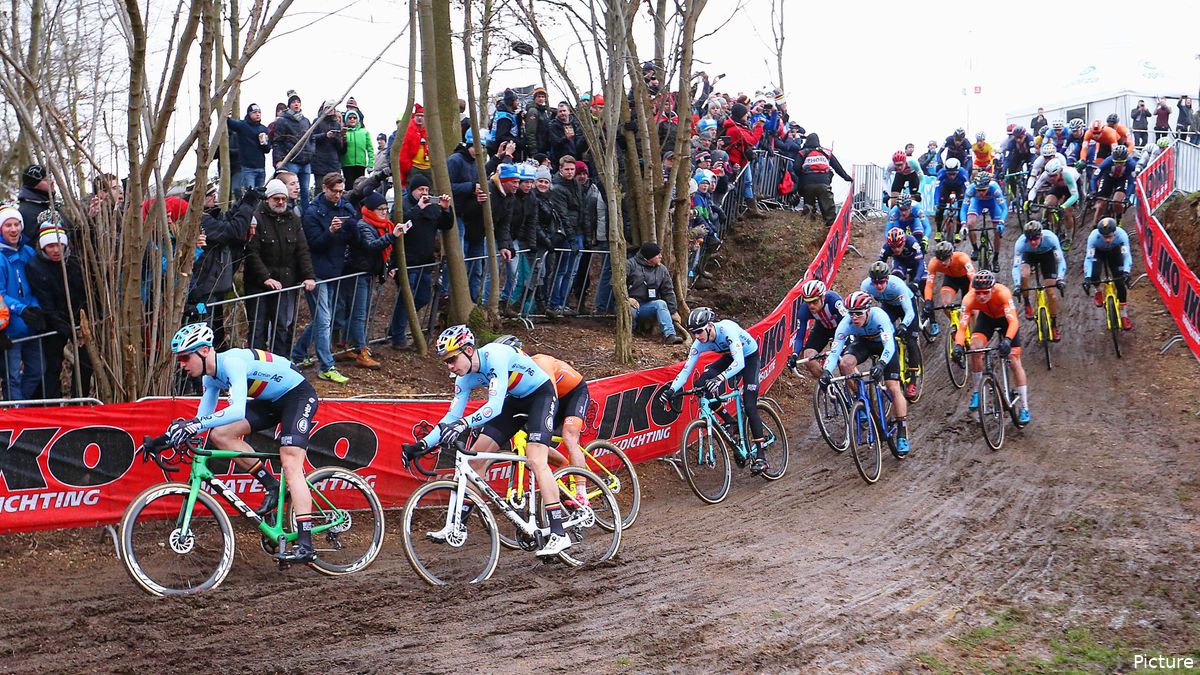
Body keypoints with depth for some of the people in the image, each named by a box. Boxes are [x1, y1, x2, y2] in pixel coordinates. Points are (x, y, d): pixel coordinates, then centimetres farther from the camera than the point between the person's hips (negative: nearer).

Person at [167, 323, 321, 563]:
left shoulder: (232, 362, -29)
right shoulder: (211, 377, 0)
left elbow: (238, 410, -43)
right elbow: (203, 419, 6)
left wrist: (194, 424, -47)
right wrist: (184, 428, -14)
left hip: (299, 396, -9)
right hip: (271, 401, 9)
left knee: (290, 465, -21)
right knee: (219, 435, -7)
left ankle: (305, 545, -25)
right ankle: (271, 486, 4)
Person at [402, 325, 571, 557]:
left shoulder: (495, 356, -32)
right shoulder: (465, 378, -8)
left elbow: (495, 406, -41)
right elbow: (452, 417, -4)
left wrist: (465, 423, -55)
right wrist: (422, 445, -15)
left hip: (541, 395, -8)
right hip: (514, 401, 8)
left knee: (536, 461, -24)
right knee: (475, 457, 0)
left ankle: (558, 534, -25)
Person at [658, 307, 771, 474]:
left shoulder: (726, 329, -38)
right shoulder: (699, 344, -20)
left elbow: (739, 362, -46)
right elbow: (686, 370, -20)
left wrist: (720, 378, -61)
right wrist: (671, 390, -36)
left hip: (749, 356, -6)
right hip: (729, 357, 6)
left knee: (749, 406, -16)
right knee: (701, 384, -17)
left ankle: (760, 457, -11)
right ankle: (729, 422, -2)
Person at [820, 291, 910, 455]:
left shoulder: (879, 316, -39)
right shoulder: (846, 323, -31)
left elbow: (889, 345, -48)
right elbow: (834, 350, -35)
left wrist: (881, 364, -66)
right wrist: (826, 371, -52)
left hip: (885, 343, -3)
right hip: (863, 342, 3)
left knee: (894, 388, -13)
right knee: (845, 363, -29)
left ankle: (902, 436, -5)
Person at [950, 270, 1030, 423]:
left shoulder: (1003, 293, -40)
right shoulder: (969, 299, -33)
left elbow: (1013, 321, -47)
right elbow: (962, 327, -36)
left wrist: (1007, 340, -65)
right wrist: (958, 345, -55)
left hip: (1005, 319, -2)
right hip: (986, 318, 2)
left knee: (1015, 362, -7)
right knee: (975, 349, -24)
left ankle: (1024, 408, 2)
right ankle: (975, 393, -5)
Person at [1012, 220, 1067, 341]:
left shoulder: (1050, 238, -37)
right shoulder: (1021, 243, -36)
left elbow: (1061, 260, -37)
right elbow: (1016, 266, -38)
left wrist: (1060, 279, -52)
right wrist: (1017, 285, -52)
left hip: (1047, 254, 0)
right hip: (1029, 255, 0)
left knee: (1052, 293, -7)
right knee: (1023, 275, -33)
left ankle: (1054, 325, 12)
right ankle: (1027, 304, -7)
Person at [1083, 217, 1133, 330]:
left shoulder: (1121, 234, -37)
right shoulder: (1094, 236, -38)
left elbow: (1126, 255, -39)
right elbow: (1089, 258, -37)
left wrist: (1126, 272, -56)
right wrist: (1087, 277, -49)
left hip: (1114, 251, 1)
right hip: (1098, 252, -1)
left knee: (1121, 283, -8)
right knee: (1094, 275, -29)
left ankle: (1124, 315, 8)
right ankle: (1098, 292, 6)